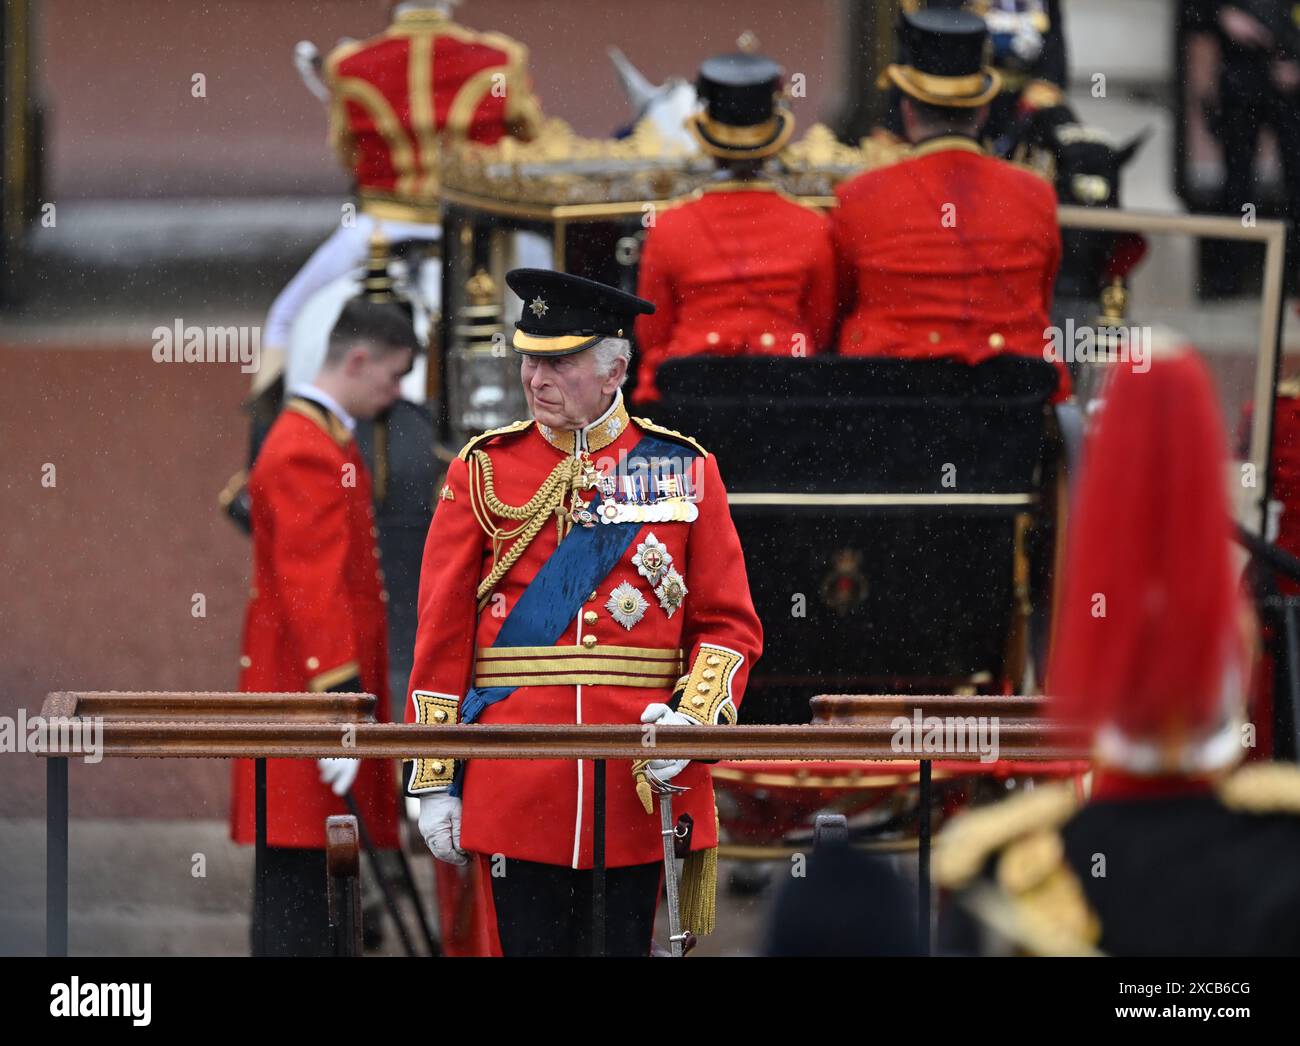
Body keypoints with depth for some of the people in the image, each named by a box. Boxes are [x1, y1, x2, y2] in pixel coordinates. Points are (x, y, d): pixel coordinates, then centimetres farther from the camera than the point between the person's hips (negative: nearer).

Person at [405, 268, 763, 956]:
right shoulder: (483, 469, 5)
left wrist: (693, 720, -14)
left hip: (639, 792, 0)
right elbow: (443, 632, 5)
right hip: (517, 789, 0)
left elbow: (730, 627, 5)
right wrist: (434, 781, 1)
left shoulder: (684, 471, 6)